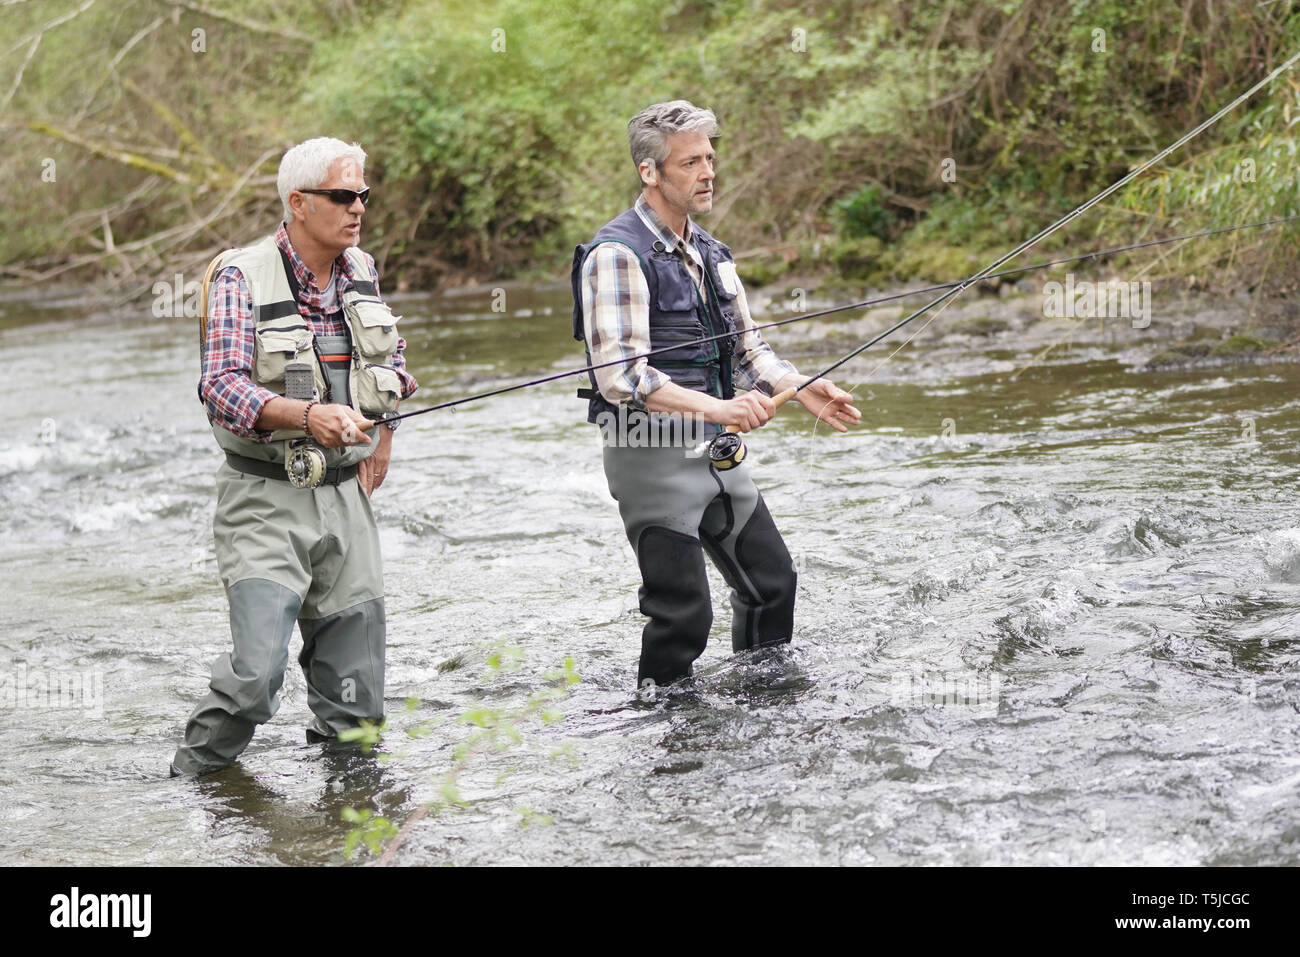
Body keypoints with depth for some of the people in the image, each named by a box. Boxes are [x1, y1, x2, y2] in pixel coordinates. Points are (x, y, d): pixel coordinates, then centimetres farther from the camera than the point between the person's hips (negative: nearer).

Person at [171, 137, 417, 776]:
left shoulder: (362, 271, 8)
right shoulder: (243, 278, -11)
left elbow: (392, 361, 26)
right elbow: (221, 386, -23)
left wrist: (382, 437, 13)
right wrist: (307, 415, -37)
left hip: (346, 499, 6)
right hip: (267, 505, -6)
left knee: (355, 698, 5)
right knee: (255, 673, -17)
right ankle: (190, 784, 3)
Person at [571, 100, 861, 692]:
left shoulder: (708, 252, 13)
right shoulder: (617, 254, -15)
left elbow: (746, 347, 19)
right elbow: (619, 375, -24)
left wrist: (803, 389, 1)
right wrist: (716, 407, -32)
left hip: (716, 452, 9)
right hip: (652, 453, -9)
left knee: (772, 582, 15)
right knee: (682, 612, -8)